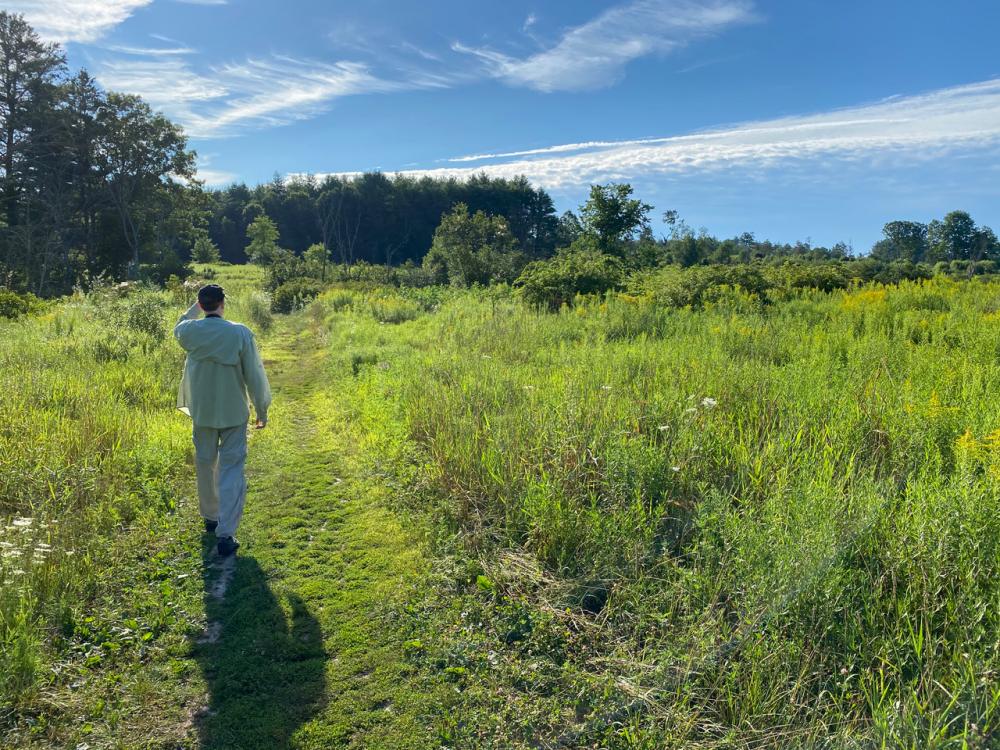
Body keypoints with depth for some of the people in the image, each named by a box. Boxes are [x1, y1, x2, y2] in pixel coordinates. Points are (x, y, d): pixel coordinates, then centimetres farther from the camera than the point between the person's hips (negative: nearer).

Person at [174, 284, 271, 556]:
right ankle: (226, 533, -5)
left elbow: (178, 328, 22)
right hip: (233, 412, -3)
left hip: (202, 411, 3)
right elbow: (254, 375, -10)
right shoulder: (240, 333, -15)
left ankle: (210, 517, 36)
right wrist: (262, 410, 1)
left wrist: (196, 306, 20)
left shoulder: (190, 331, -7)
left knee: (205, 464, 20)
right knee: (231, 469, 0)